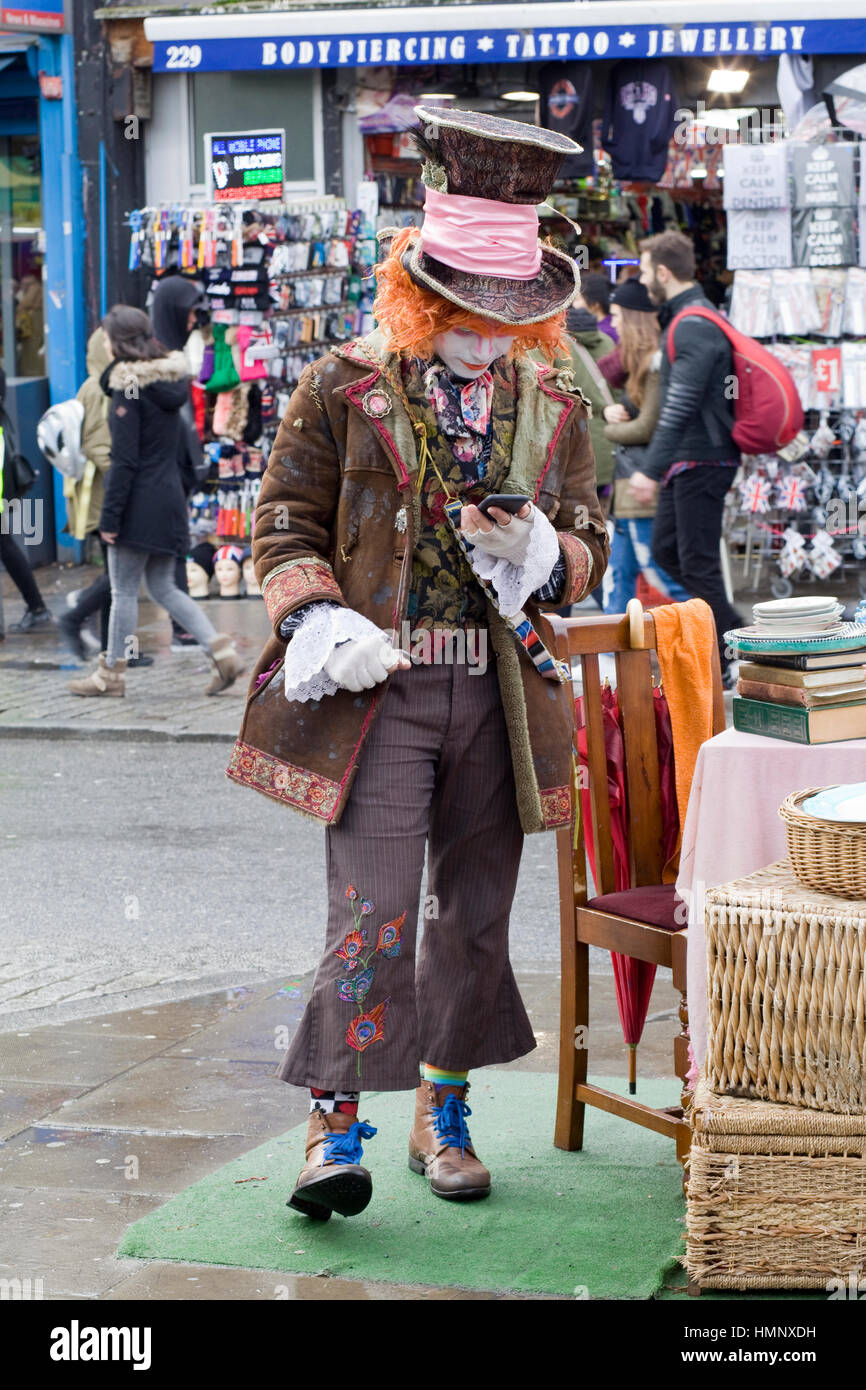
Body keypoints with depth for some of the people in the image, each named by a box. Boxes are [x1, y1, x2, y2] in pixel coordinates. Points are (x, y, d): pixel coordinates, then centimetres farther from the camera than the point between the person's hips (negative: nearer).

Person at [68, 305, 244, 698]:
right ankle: (223, 652, 4)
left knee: (124, 591, 2)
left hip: (139, 502, -8)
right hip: (170, 496, 8)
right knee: (163, 588, 14)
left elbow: (124, 460, -17)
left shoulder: (129, 389, -15)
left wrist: (109, 516, -15)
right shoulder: (169, 379, 9)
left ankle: (111, 673, 11)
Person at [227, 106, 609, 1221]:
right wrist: (316, 621, -14)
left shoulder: (553, 407, 10)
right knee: (373, 910, -12)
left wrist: (545, 553, -7)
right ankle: (335, 1129, -5)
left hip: (501, 691, 4)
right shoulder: (343, 390, -1)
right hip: (377, 685, -4)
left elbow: (588, 542, 17)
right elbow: (285, 523, 4)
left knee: (475, 912, 10)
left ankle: (442, 1116, 24)